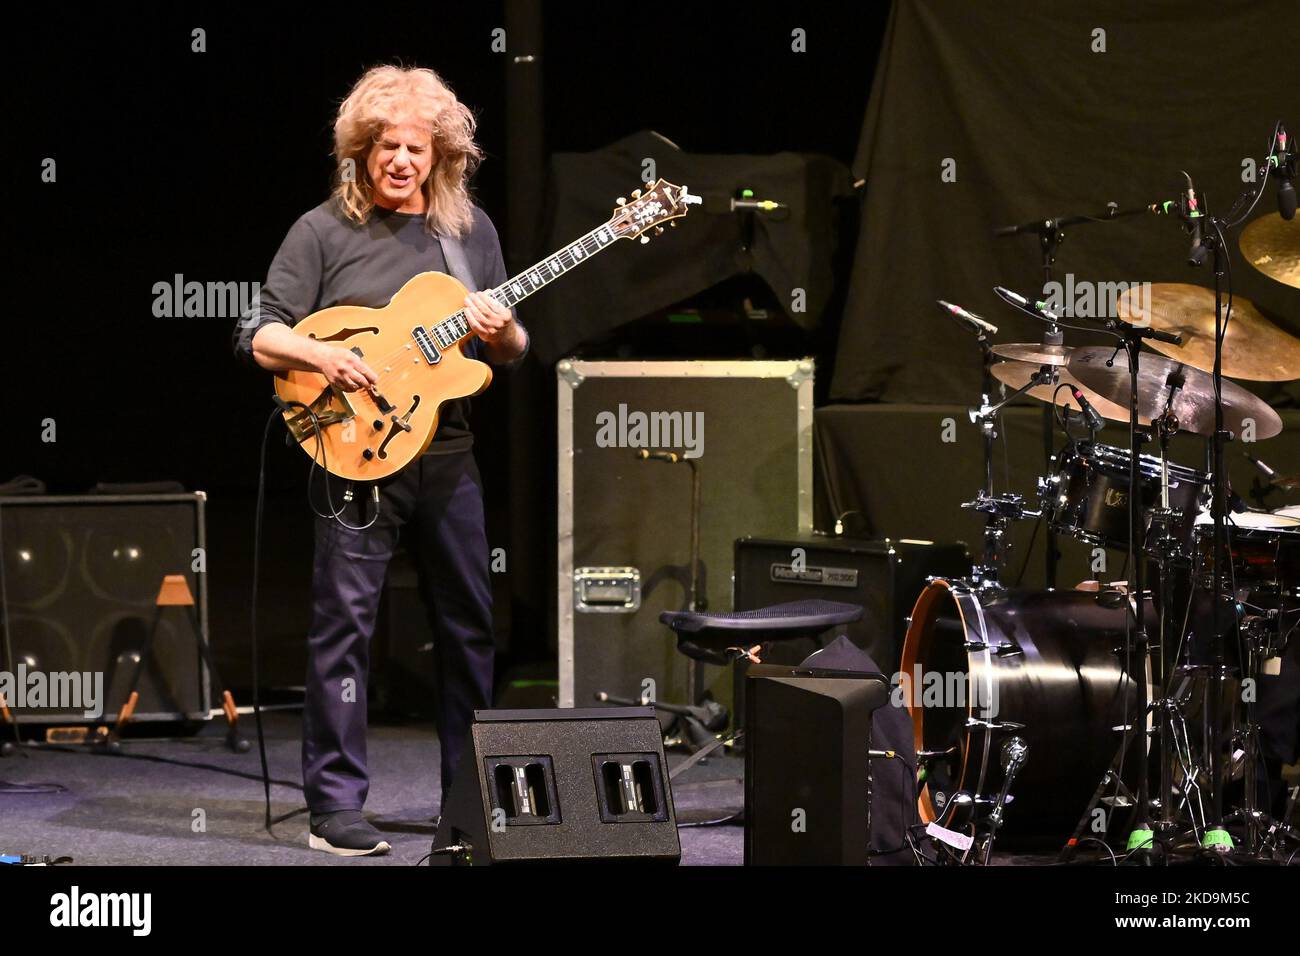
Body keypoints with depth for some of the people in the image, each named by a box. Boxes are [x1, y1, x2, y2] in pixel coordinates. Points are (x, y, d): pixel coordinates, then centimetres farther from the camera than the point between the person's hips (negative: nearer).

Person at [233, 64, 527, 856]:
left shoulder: (471, 229, 10)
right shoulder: (324, 231, -2)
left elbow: (514, 352, 13)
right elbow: (259, 335, -4)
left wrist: (501, 333, -10)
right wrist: (321, 356, -22)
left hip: (449, 456, 5)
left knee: (470, 621, 10)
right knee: (346, 619, -6)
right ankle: (337, 807, -2)